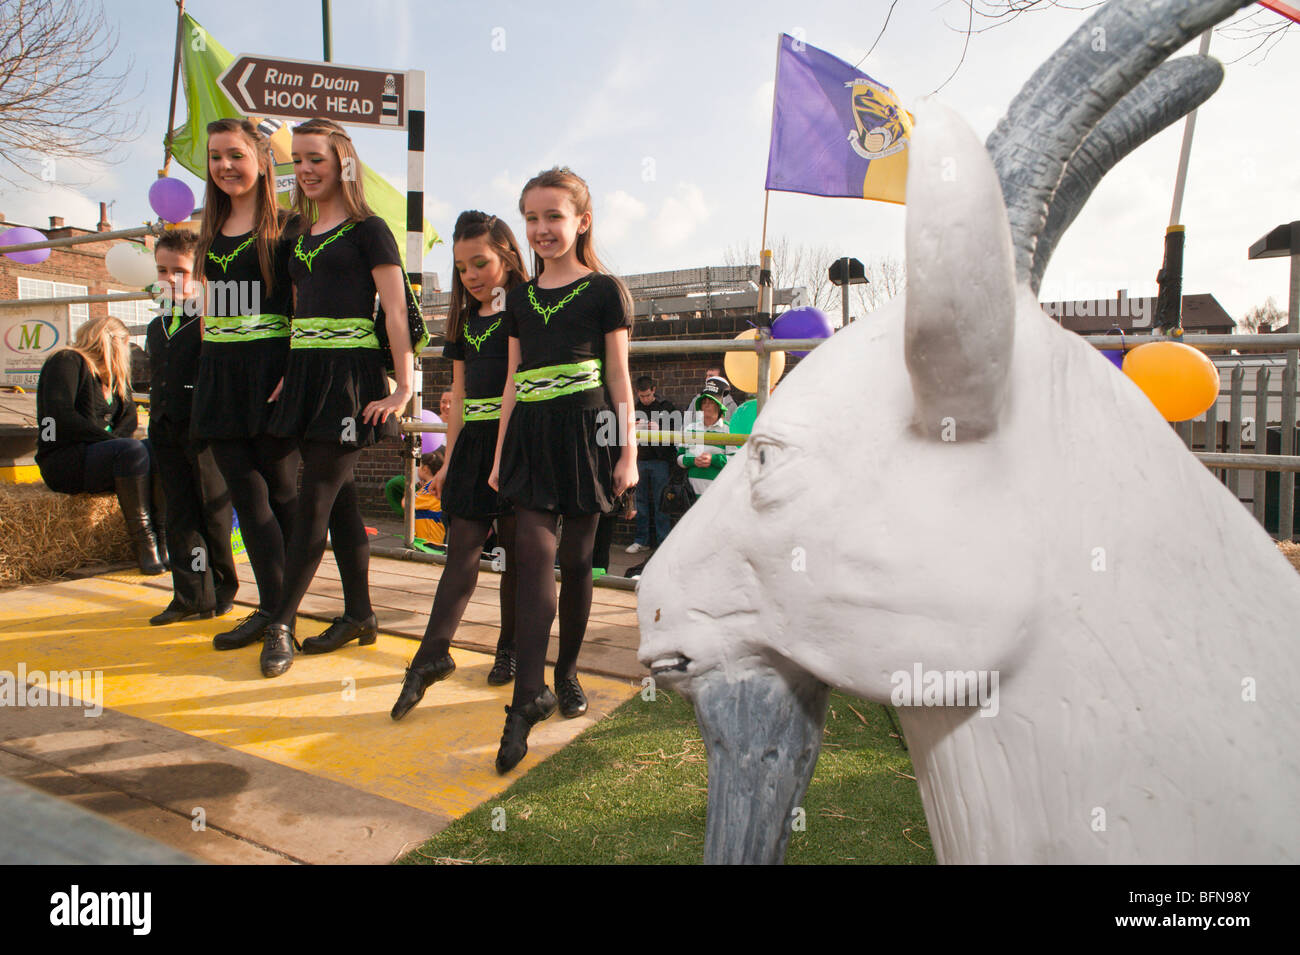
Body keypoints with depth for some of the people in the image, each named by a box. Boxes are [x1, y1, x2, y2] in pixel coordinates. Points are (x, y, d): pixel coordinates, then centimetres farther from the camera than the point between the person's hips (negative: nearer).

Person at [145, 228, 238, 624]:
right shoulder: (156, 328, 18)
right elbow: (154, 381, 23)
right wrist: (155, 421, 18)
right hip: (166, 430, 7)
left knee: (214, 514, 1)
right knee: (179, 514, 7)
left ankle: (221, 592, 15)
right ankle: (191, 595, 12)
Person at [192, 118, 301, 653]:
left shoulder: (284, 228, -2)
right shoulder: (211, 231, 17)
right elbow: (209, 307, 21)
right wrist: (209, 359, 14)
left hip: (270, 368, -6)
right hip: (219, 370, 6)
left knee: (279, 490, 2)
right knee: (245, 491, 3)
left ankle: (281, 611, 10)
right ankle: (271, 607, 9)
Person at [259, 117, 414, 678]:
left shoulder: (367, 230, -2)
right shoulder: (300, 236, 19)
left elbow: (396, 311, -9)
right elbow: (299, 311, 20)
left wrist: (403, 386, -17)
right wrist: (288, 373, 11)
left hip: (350, 373, -7)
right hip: (305, 372, 7)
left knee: (315, 502, -5)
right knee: (340, 499, 9)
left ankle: (281, 623, 4)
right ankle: (359, 616, 18)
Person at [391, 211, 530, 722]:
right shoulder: (464, 321, 17)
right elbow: (459, 395, 18)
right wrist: (448, 461, 16)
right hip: (473, 445, 5)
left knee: (517, 550, 4)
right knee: (463, 547, 2)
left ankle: (511, 647, 18)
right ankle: (432, 655, 1)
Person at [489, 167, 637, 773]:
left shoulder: (604, 290, 3)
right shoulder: (520, 297, 15)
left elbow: (619, 378, 1)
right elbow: (514, 381, 17)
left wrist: (628, 451, -4)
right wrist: (500, 452, 15)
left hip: (585, 432, -3)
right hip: (531, 435, 3)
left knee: (575, 560, 5)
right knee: (534, 556, -7)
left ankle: (566, 671, 25)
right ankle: (526, 699, -6)